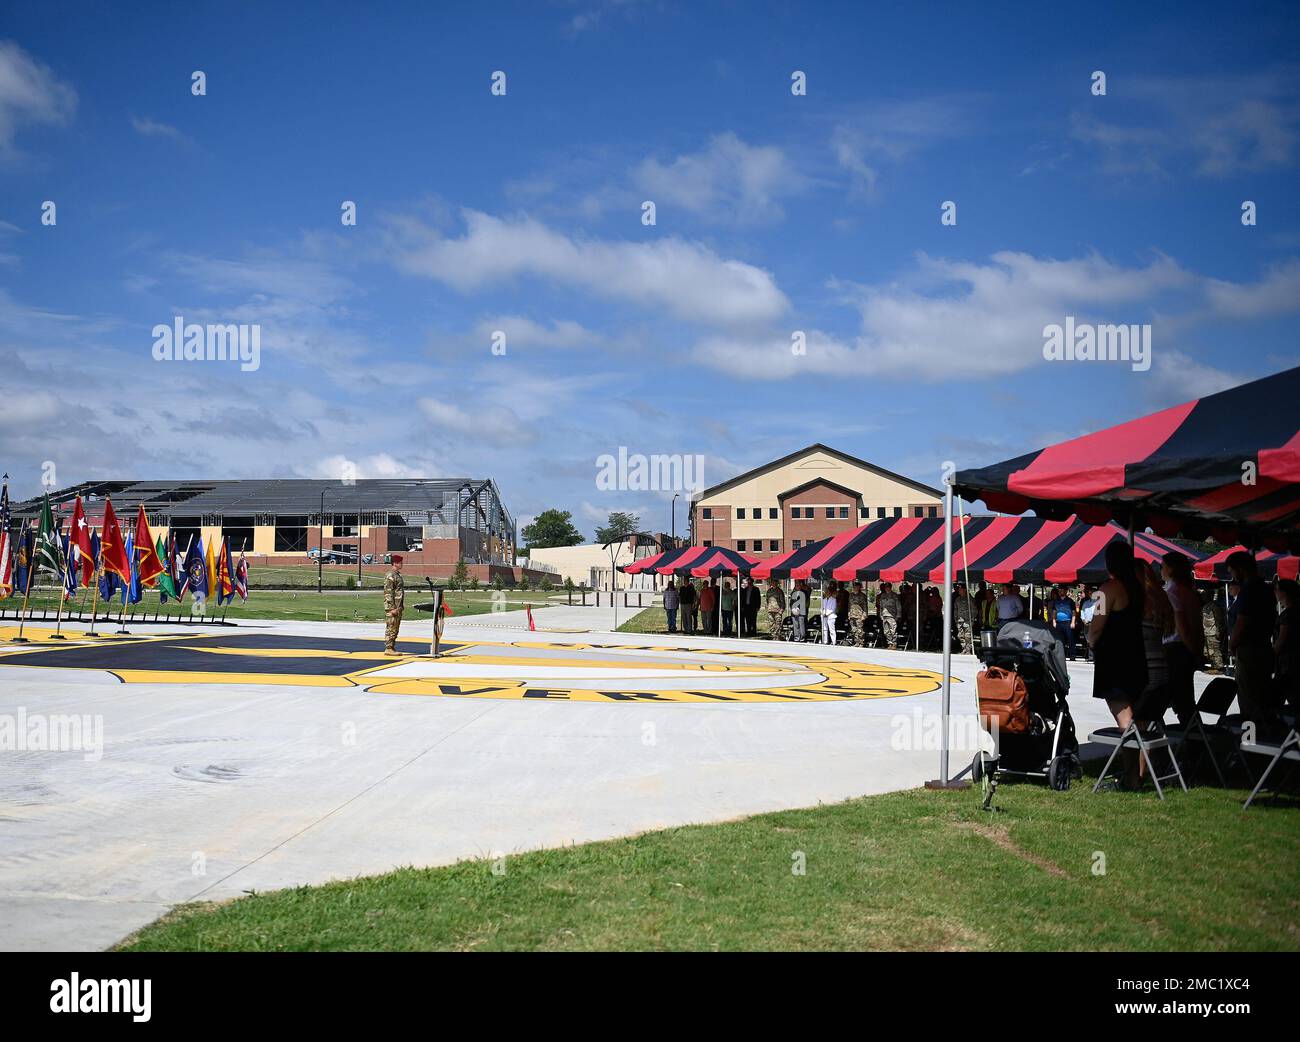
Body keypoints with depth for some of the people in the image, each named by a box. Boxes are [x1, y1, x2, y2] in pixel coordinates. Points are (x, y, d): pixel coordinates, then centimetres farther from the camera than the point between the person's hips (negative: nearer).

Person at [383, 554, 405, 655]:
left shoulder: (398, 575, 16)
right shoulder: (390, 576, -14)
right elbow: (388, 593, -19)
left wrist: (401, 606, 20)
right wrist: (392, 608, -22)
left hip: (398, 607, 10)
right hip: (392, 607, -10)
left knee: (395, 628, 12)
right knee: (391, 628, -7)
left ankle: (392, 648, 17)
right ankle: (388, 649, -4)